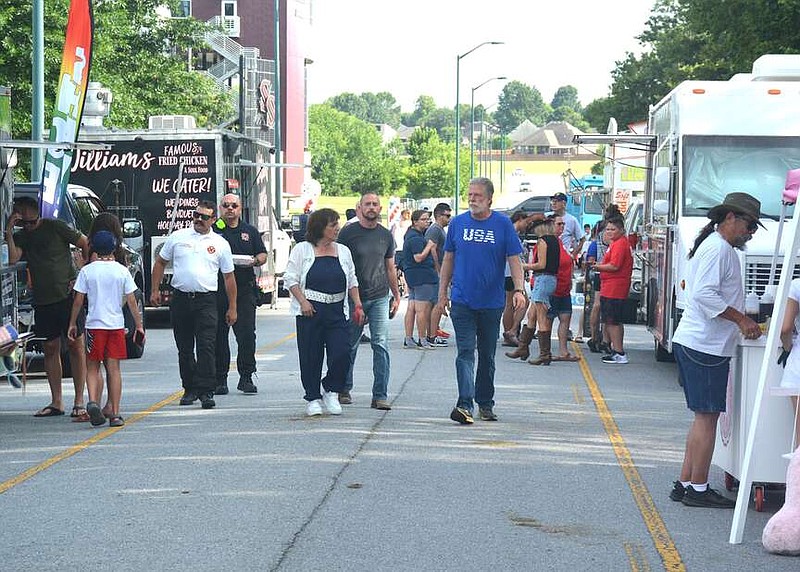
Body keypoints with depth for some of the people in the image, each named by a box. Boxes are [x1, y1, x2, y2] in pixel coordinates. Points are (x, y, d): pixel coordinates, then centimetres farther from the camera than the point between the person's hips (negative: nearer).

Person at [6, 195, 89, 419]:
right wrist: (9, 233, -11)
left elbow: (86, 244, 2)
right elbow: (13, 258, -6)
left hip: (68, 294, -5)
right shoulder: (20, 237, 11)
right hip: (42, 300, 5)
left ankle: (79, 402, -3)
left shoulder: (55, 227, -1)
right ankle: (56, 402, 14)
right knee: (51, 348, 7)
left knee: (75, 346, -5)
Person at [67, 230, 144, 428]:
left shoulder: (86, 271, -2)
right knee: (113, 369, 5)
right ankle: (114, 413, 3)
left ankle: (93, 401, -15)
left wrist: (72, 324, 10)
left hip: (94, 325, -1)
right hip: (116, 324, 1)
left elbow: (78, 300, 0)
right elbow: (131, 301, 2)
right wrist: (139, 325, 9)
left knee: (92, 368, 9)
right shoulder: (122, 271, 0)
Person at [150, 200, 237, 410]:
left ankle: (206, 392, -12)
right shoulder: (177, 237, 7)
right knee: (184, 348, 9)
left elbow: (228, 277, 9)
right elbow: (160, 262, 15)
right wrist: (155, 290, 8)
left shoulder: (220, 244, 6)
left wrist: (232, 308, 7)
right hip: (180, 298, 2)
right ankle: (190, 388, 21)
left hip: (206, 300, -2)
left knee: (206, 347, -11)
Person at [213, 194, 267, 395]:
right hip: (218, 290, -1)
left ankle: (246, 377, 3)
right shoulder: (212, 231, 7)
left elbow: (263, 255, 16)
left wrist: (254, 261, -5)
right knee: (219, 336, 1)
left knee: (247, 334, -4)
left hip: (244, 289, 1)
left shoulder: (250, 231, 15)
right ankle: (220, 379, 8)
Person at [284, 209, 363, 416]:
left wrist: (358, 304, 8)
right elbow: (290, 279, -2)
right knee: (311, 357, 1)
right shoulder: (302, 250, 1)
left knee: (342, 353, -8)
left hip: (337, 313, 3)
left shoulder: (343, 251, 14)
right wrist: (303, 301, -12)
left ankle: (331, 391, 14)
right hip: (310, 312, -3)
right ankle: (313, 399, 14)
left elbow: (352, 281, 18)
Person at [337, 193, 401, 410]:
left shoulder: (386, 235, 10)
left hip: (380, 297, 2)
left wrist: (396, 296, 16)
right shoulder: (348, 233, -1)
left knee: (381, 345, -7)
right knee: (349, 346, 7)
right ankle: (344, 390, 23)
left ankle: (380, 396, -6)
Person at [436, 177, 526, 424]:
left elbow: (514, 260, -3)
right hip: (462, 301, 0)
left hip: (492, 302, 0)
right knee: (465, 352, -10)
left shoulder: (503, 224, -1)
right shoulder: (458, 223, 4)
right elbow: (448, 259, 11)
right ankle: (465, 404, -18)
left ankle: (485, 403, 24)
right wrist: (442, 292, 9)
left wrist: (519, 289, -17)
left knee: (487, 355, 12)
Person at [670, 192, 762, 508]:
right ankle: (697, 489, -2)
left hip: (695, 343, 11)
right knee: (707, 417, -6)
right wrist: (741, 319, -20)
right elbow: (704, 295, -23)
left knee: (705, 417, 13)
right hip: (705, 346, -11)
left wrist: (743, 320, 17)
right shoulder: (718, 249, -13)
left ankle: (685, 484, 16)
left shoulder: (720, 248, 21)